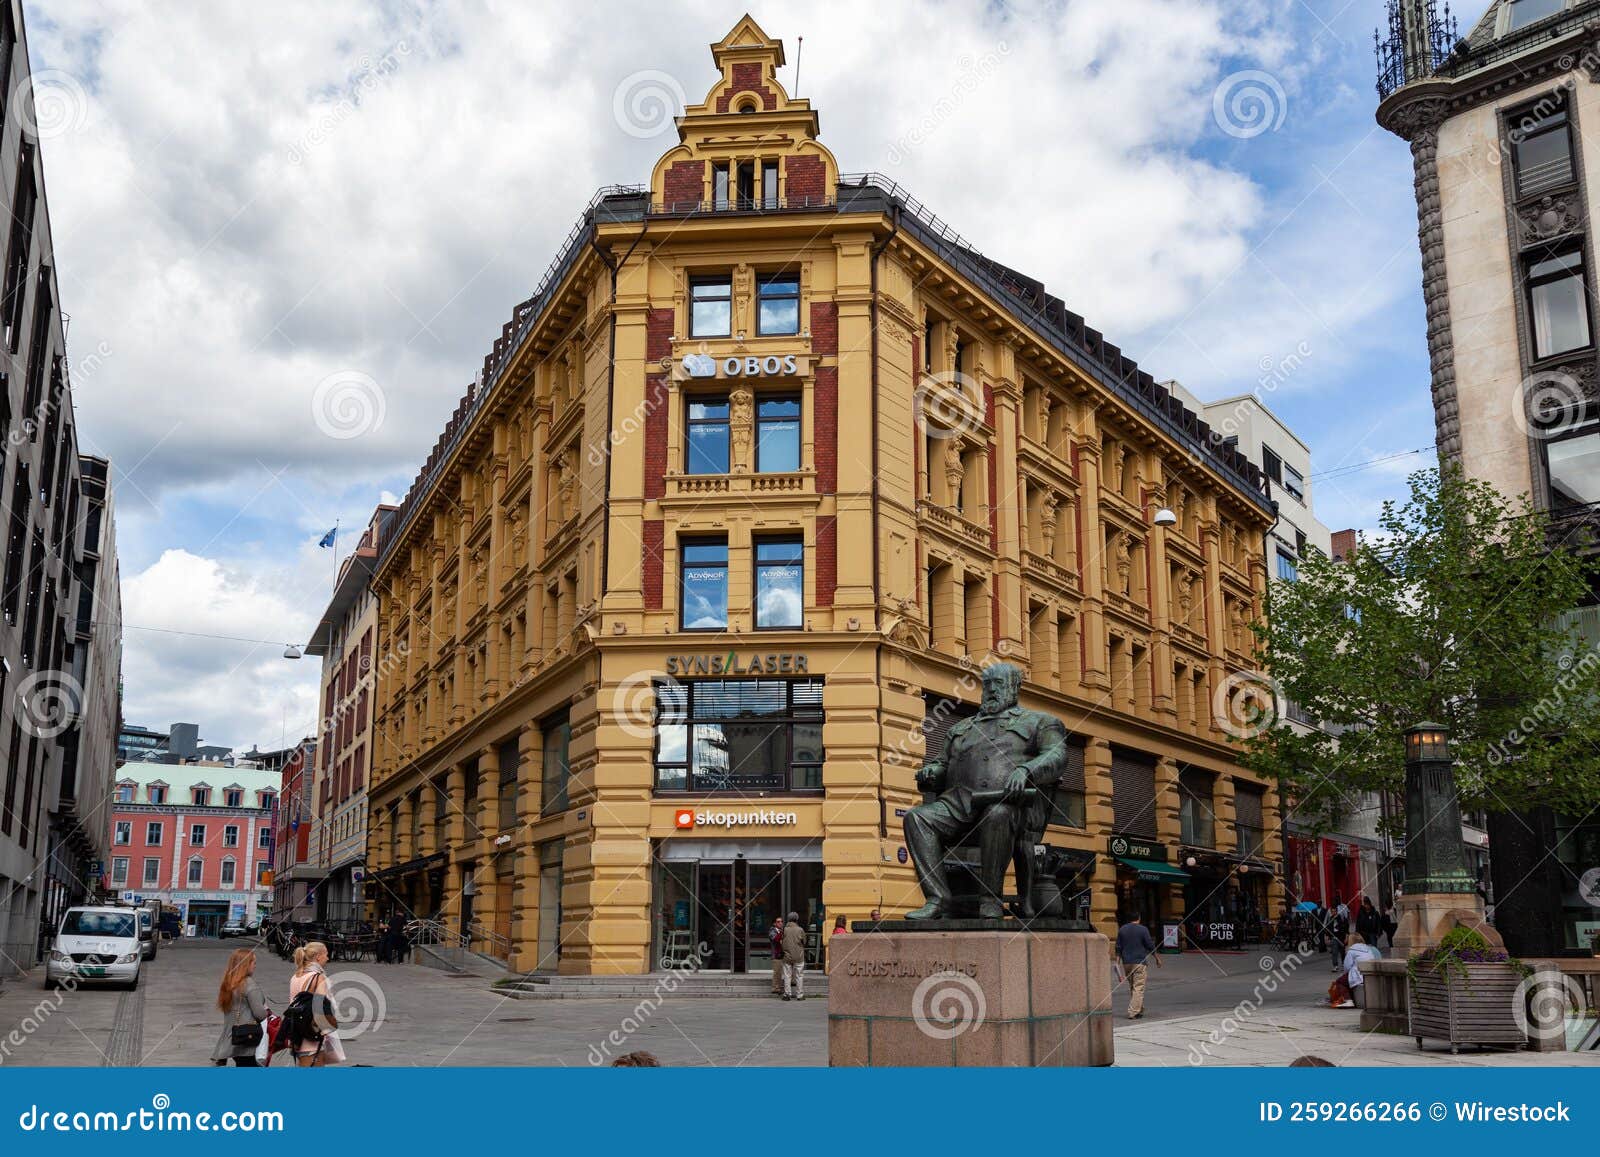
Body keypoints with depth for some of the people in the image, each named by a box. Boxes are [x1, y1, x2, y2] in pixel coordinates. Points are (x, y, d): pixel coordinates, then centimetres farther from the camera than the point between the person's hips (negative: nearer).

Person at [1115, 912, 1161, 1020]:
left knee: (1131, 987, 16)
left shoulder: (1122, 930, 8)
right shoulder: (1143, 929, -6)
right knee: (1138, 988, -4)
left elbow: (1118, 948, 7)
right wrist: (1157, 959, 9)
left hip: (1126, 962, 5)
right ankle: (1133, 1013, -11)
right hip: (1139, 962, -5)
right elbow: (1150, 946, -3)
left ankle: (1140, 1010, 22)